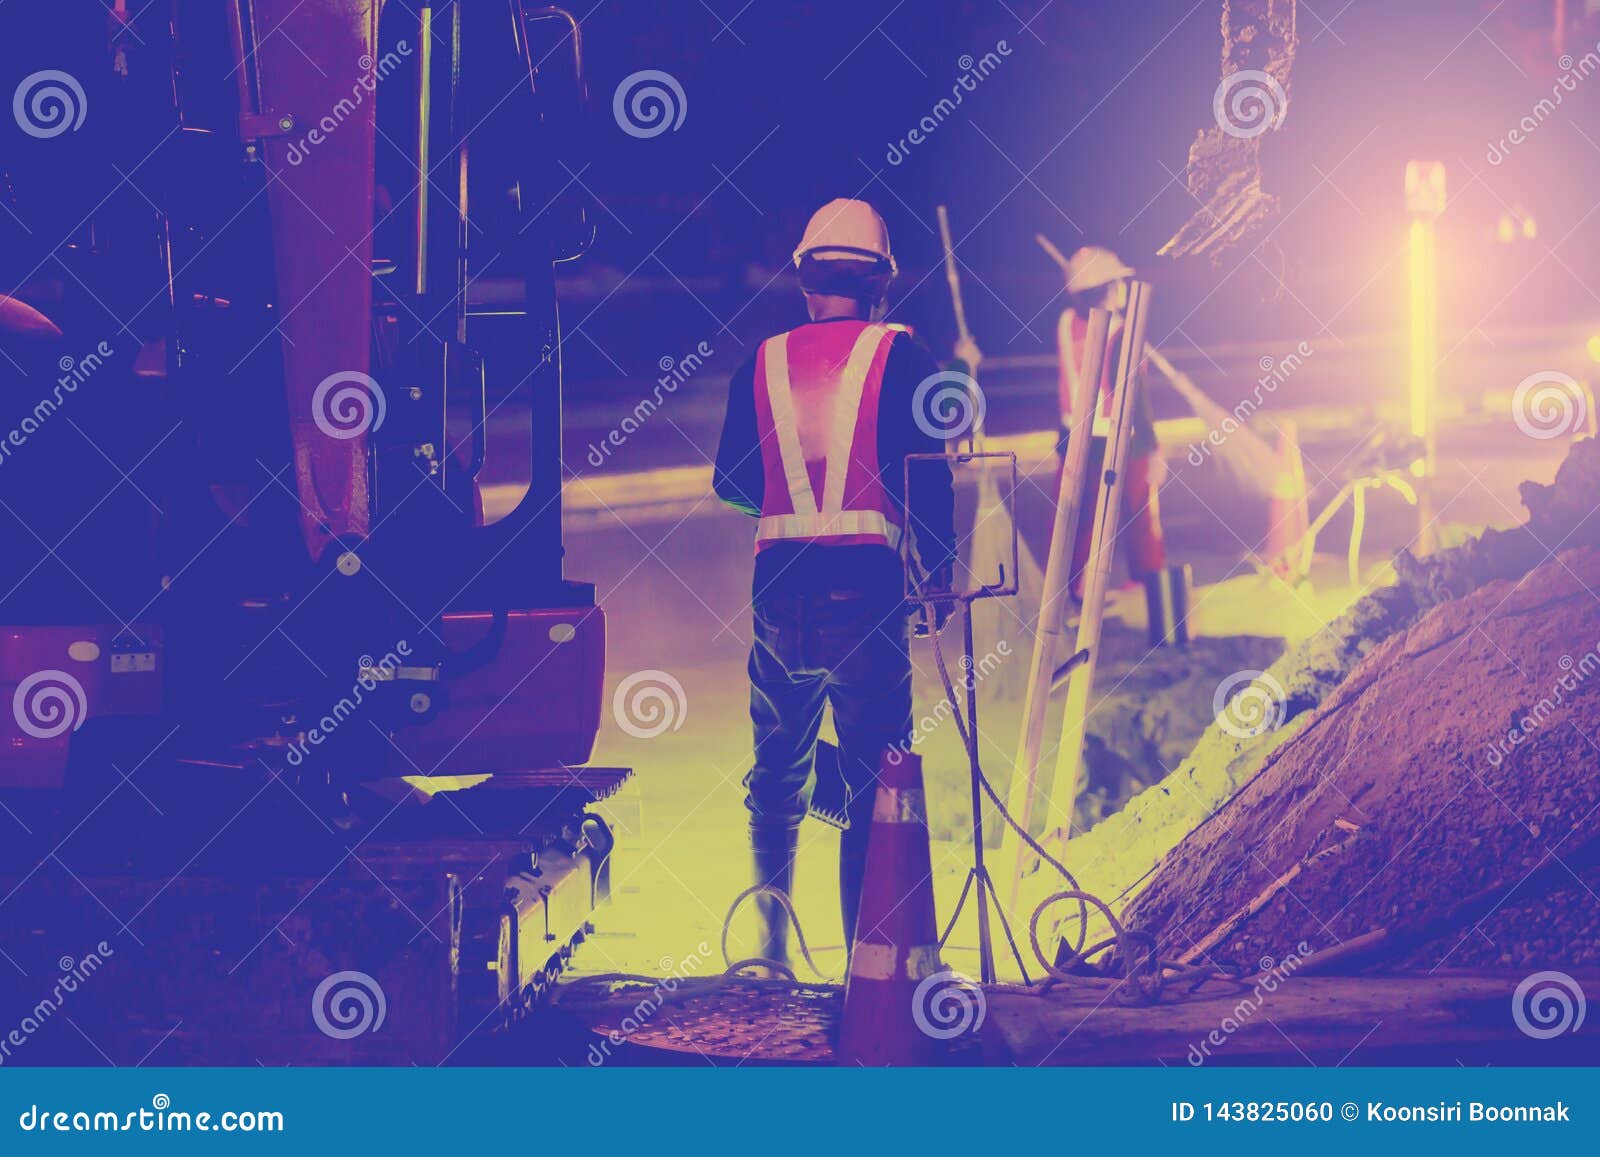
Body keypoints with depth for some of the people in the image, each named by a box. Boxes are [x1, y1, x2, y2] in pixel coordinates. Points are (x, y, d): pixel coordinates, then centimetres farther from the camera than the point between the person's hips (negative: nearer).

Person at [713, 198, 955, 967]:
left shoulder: (763, 363, 9)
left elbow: (731, 483, 10)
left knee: (776, 768, 14)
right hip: (864, 579, -3)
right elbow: (929, 471, -6)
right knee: (873, 770, 3)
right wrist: (940, 568, 3)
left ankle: (771, 939, 17)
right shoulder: (899, 355, 1)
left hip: (779, 582, 3)